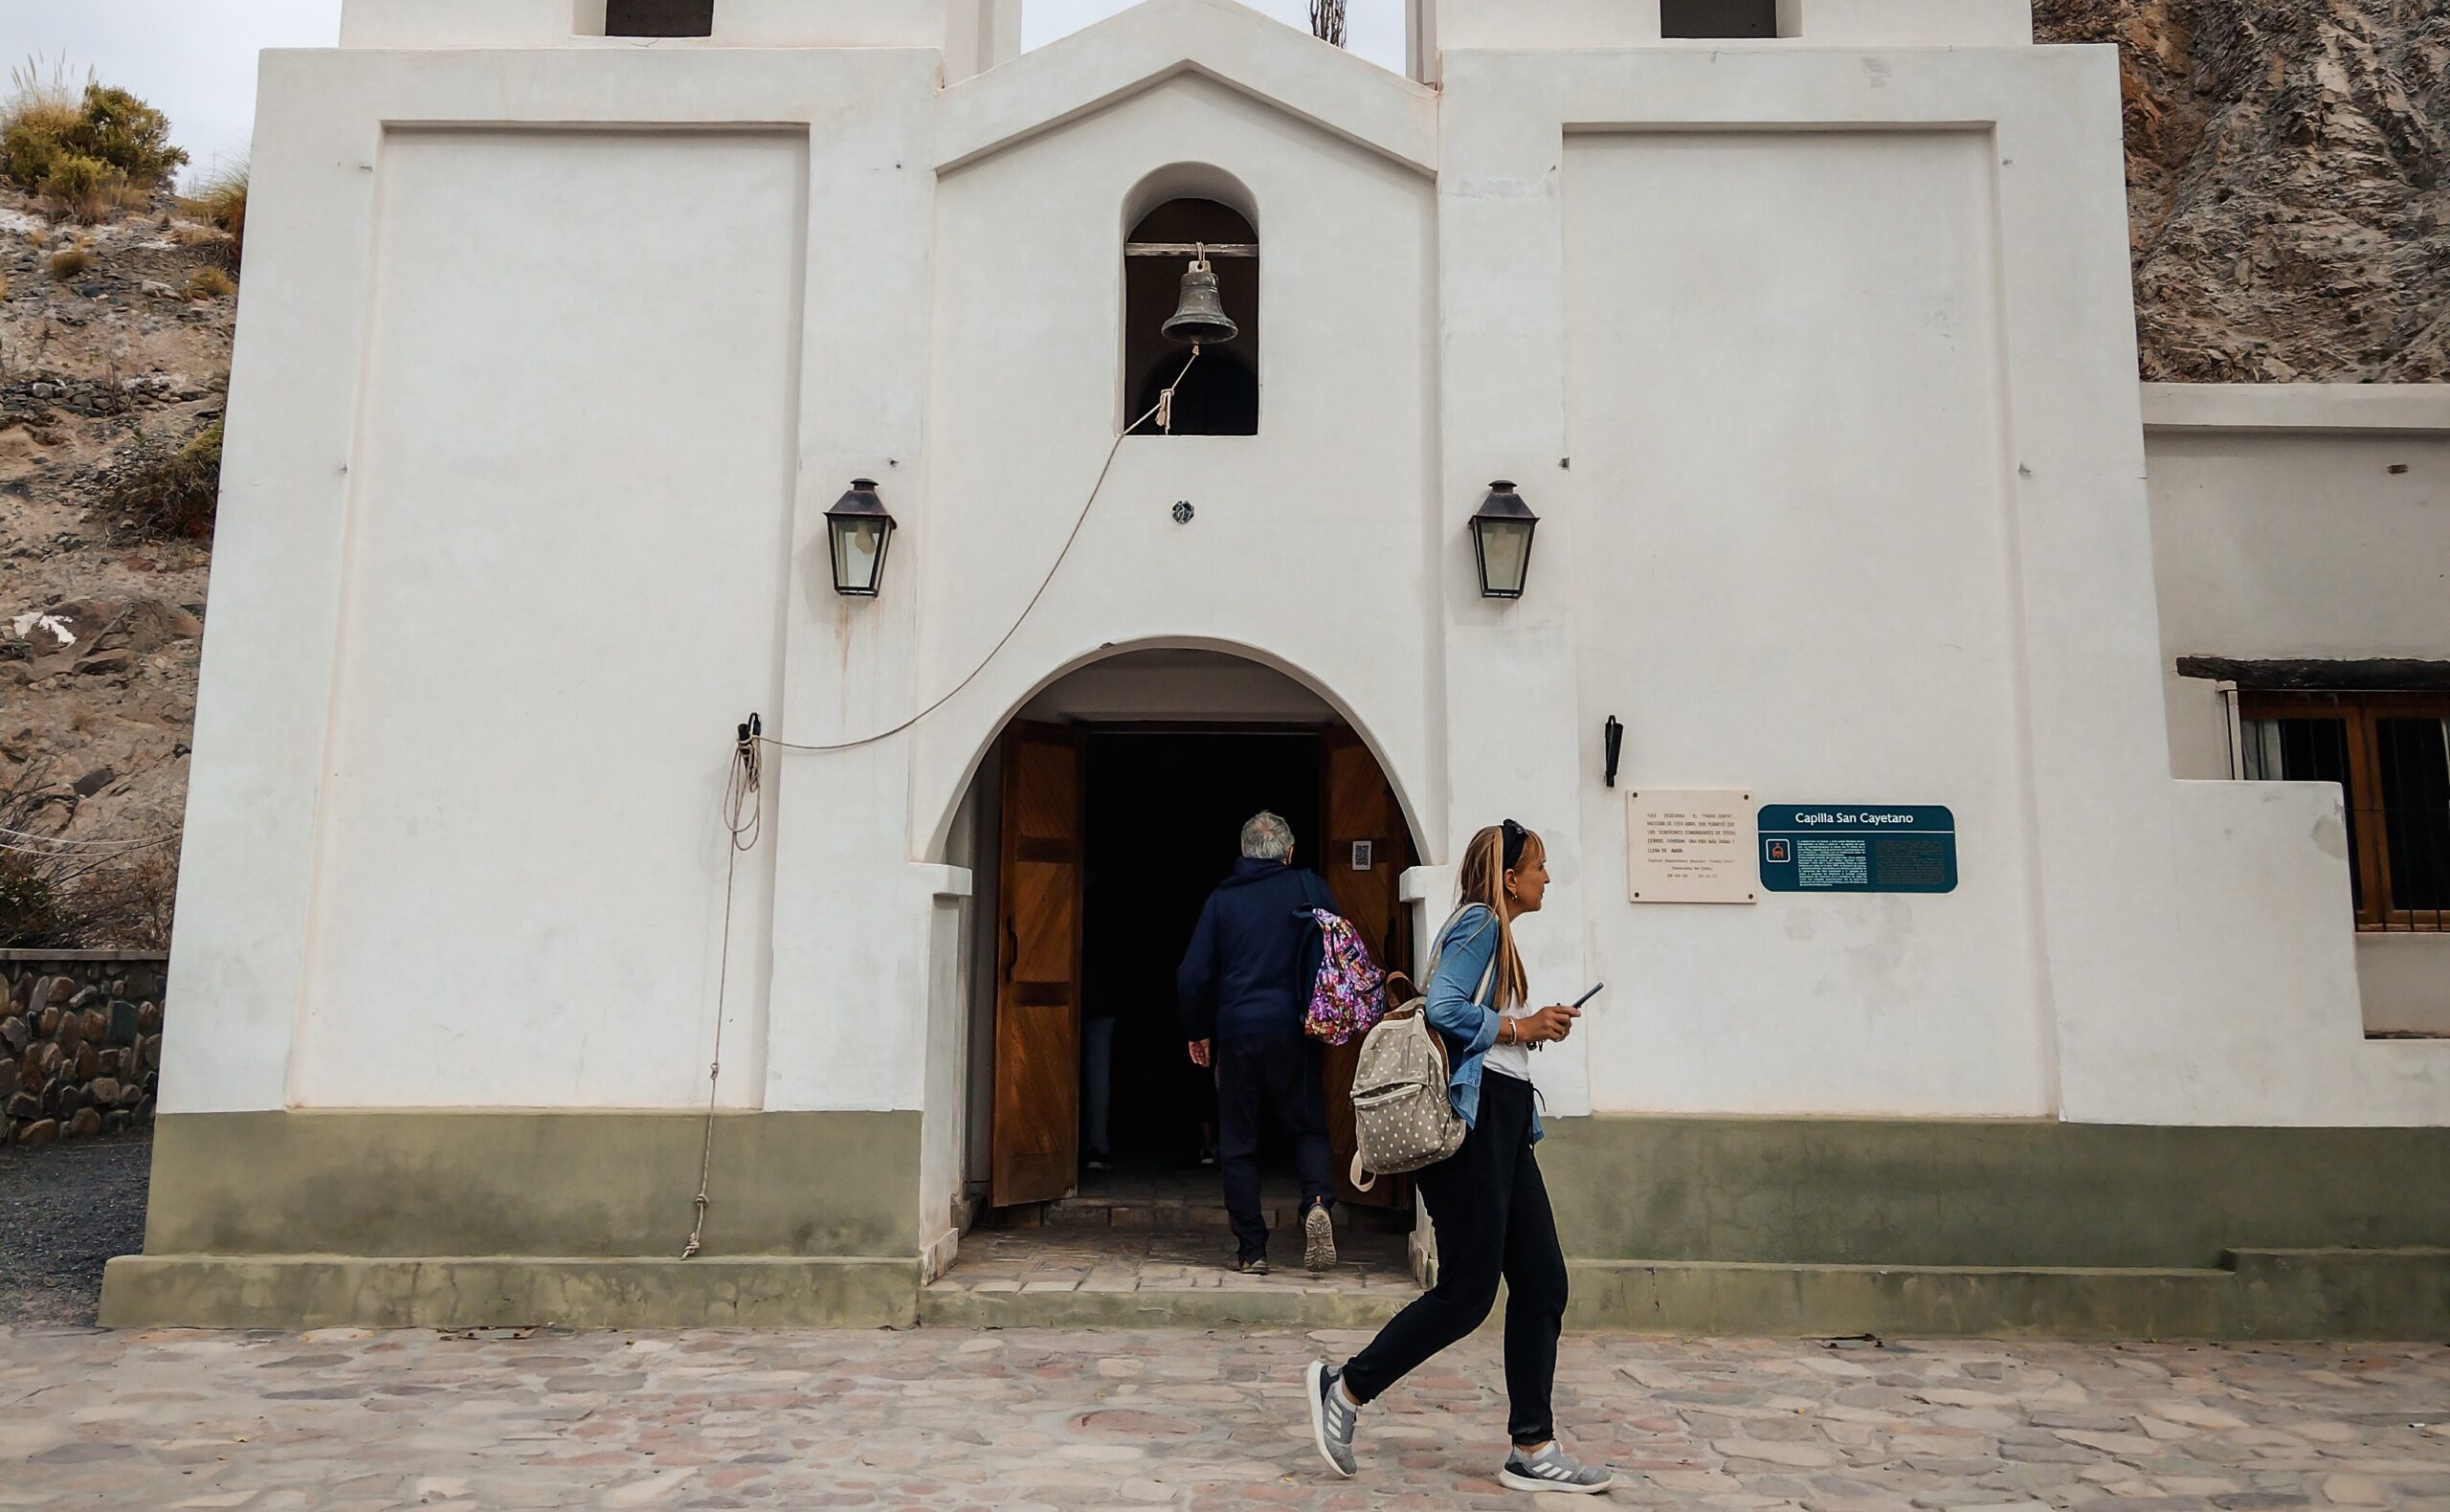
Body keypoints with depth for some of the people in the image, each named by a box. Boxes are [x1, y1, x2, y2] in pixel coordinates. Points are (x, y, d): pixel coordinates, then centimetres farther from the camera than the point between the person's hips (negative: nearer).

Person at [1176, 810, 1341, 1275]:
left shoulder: (1222, 899, 4)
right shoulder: (1311, 889, 4)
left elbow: (1192, 975, 2)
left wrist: (1196, 1031, 15)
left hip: (1237, 1032, 0)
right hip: (1294, 1031, 0)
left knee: (1238, 1143, 8)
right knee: (1308, 1126, 11)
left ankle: (1251, 1249, 7)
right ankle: (1318, 1202, -16)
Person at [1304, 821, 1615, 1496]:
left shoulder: (1497, 931, 22)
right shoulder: (1478, 922, -8)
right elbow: (1445, 1009, -21)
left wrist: (1536, 1025, 8)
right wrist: (1520, 1027, -10)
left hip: (1504, 1121, 10)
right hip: (1470, 1118, -10)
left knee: (1542, 1283, 6)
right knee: (1467, 1291, -6)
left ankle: (1533, 1450, 12)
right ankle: (1346, 1385, 9)